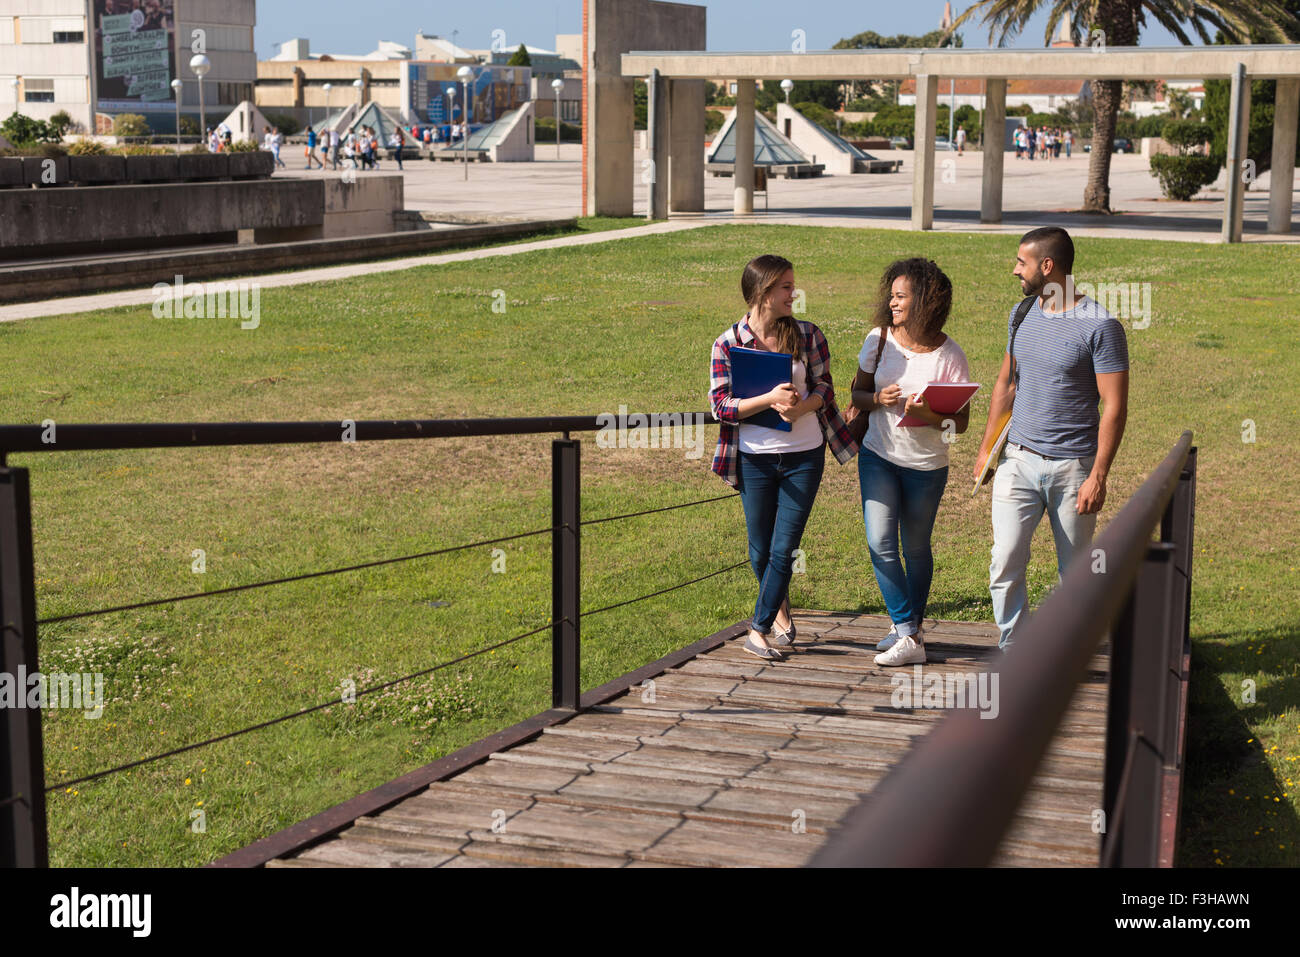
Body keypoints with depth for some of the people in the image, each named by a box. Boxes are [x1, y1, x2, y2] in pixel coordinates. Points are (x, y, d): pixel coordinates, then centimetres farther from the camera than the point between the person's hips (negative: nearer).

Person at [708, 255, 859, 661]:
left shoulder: (808, 336, -1)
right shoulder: (727, 345, -6)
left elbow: (824, 387, 3)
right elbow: (721, 406, -9)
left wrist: (801, 407, -19)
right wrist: (770, 399, -23)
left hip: (804, 456, 0)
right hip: (754, 458, 0)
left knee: (783, 549, -2)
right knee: (761, 551, 11)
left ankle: (759, 630, 8)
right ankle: (781, 612, 38)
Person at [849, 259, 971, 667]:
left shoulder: (949, 355, -11)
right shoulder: (879, 340, -2)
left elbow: (962, 421, -6)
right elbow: (857, 394, 8)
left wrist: (931, 417, -26)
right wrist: (878, 398, -15)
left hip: (926, 465, -2)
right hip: (878, 456, 2)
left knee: (915, 548, 10)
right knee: (879, 543, -10)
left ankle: (910, 628, 26)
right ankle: (908, 634, -4)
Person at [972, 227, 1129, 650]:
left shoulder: (1100, 326, -11)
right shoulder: (1022, 315, 8)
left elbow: (1114, 407, -11)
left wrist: (1098, 477, -16)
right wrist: (987, 451, 15)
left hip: (1073, 467, -4)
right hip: (1019, 460, 4)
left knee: (1075, 571, 7)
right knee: (1005, 561, -6)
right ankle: (1010, 652, 5)